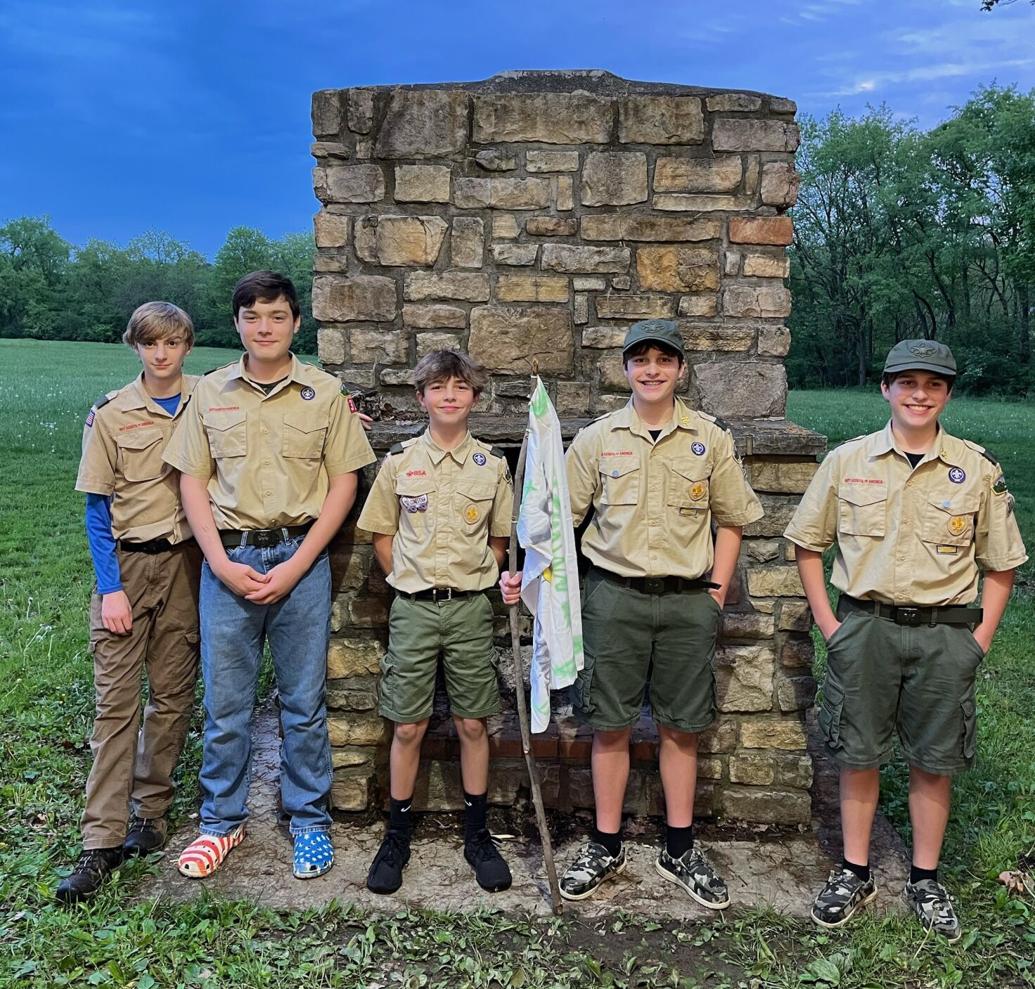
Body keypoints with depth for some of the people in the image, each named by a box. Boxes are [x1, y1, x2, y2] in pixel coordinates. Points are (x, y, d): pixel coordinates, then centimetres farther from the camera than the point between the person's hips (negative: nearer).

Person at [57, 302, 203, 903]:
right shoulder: (111, 415, 0)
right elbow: (97, 508, 1)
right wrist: (110, 588, -7)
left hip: (187, 562, 1)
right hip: (127, 563, -1)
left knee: (173, 695, 7)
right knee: (116, 700, -3)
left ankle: (150, 813, 21)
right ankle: (103, 841, 1)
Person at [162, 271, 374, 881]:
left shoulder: (325, 393, 1)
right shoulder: (211, 393, 6)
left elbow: (344, 483, -1)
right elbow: (193, 481, 6)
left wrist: (296, 566, -9)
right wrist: (222, 563, -7)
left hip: (300, 559, -1)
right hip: (228, 561, 2)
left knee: (304, 701, 8)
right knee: (225, 703, 10)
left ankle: (311, 821, 25)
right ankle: (223, 821, 28)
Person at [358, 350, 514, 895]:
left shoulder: (492, 464, 3)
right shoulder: (399, 461, 1)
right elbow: (382, 536, 8)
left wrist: (473, 580, 2)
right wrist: (411, 583, 3)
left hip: (471, 607, 1)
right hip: (413, 607, 0)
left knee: (473, 724, 7)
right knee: (408, 727, 5)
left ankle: (477, 835, 22)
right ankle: (397, 836, 21)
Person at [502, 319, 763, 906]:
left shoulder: (711, 439, 4)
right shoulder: (597, 439, 3)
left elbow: (730, 522, 10)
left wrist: (716, 593, 2)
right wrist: (528, 573, -9)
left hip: (688, 599, 1)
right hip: (614, 596, 0)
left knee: (681, 726, 9)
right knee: (611, 725, 6)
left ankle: (681, 850, 25)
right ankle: (606, 847, 22)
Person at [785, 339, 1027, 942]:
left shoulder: (978, 470, 2)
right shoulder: (848, 462, 1)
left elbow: (1000, 564, 8)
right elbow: (808, 543, 7)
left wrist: (980, 638, 1)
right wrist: (828, 622, 1)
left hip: (944, 633, 0)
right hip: (864, 627, 0)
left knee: (935, 761, 10)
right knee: (858, 755, 8)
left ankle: (926, 880, 28)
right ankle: (855, 874, 25)